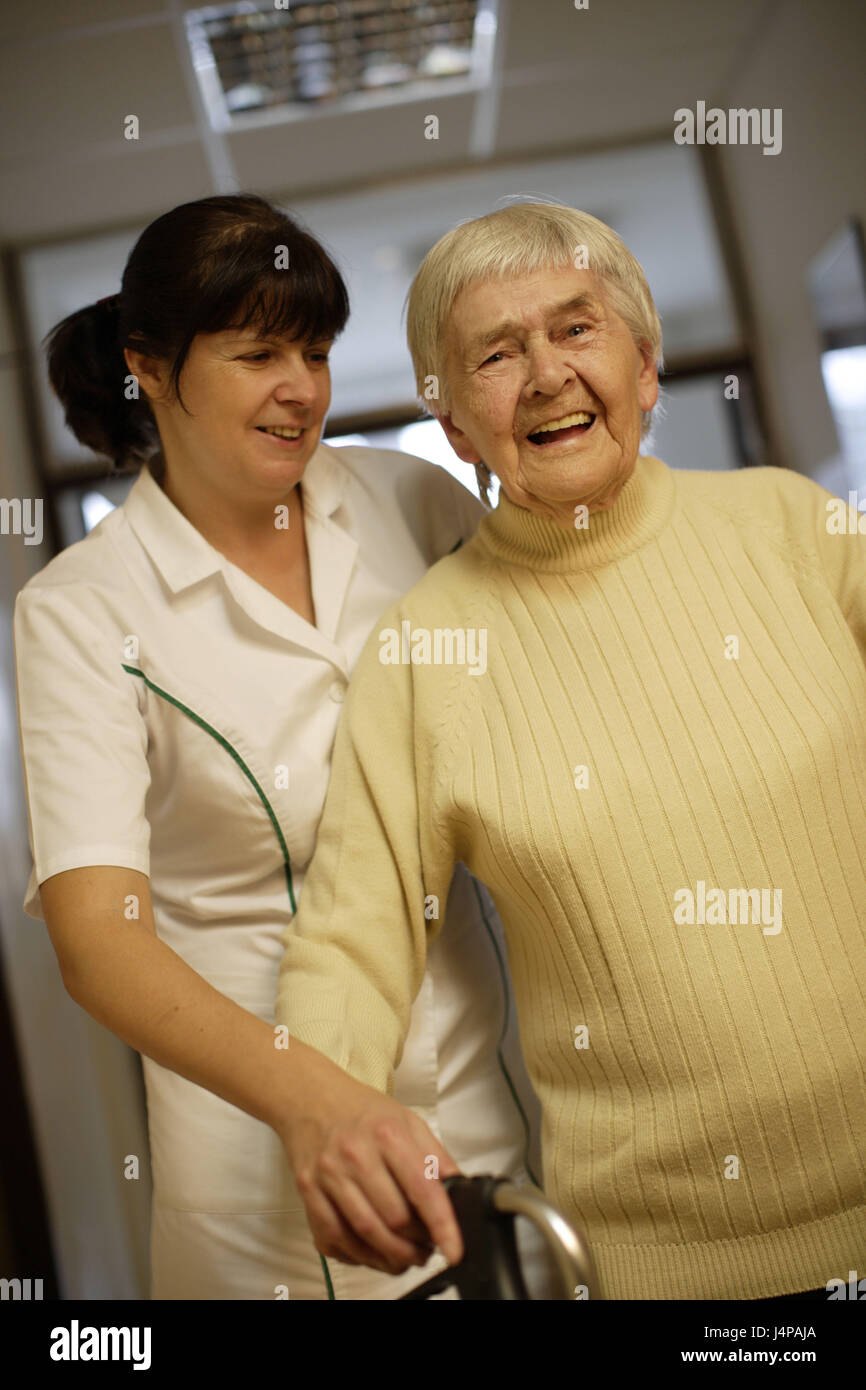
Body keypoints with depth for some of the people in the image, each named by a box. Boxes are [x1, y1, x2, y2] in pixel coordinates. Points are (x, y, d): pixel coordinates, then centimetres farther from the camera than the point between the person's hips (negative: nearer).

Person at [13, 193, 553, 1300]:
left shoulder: (412, 499, -4)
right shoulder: (79, 610, -13)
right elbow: (95, 934, -23)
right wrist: (311, 1099, -38)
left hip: (483, 1047, 4)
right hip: (256, 1093, -3)